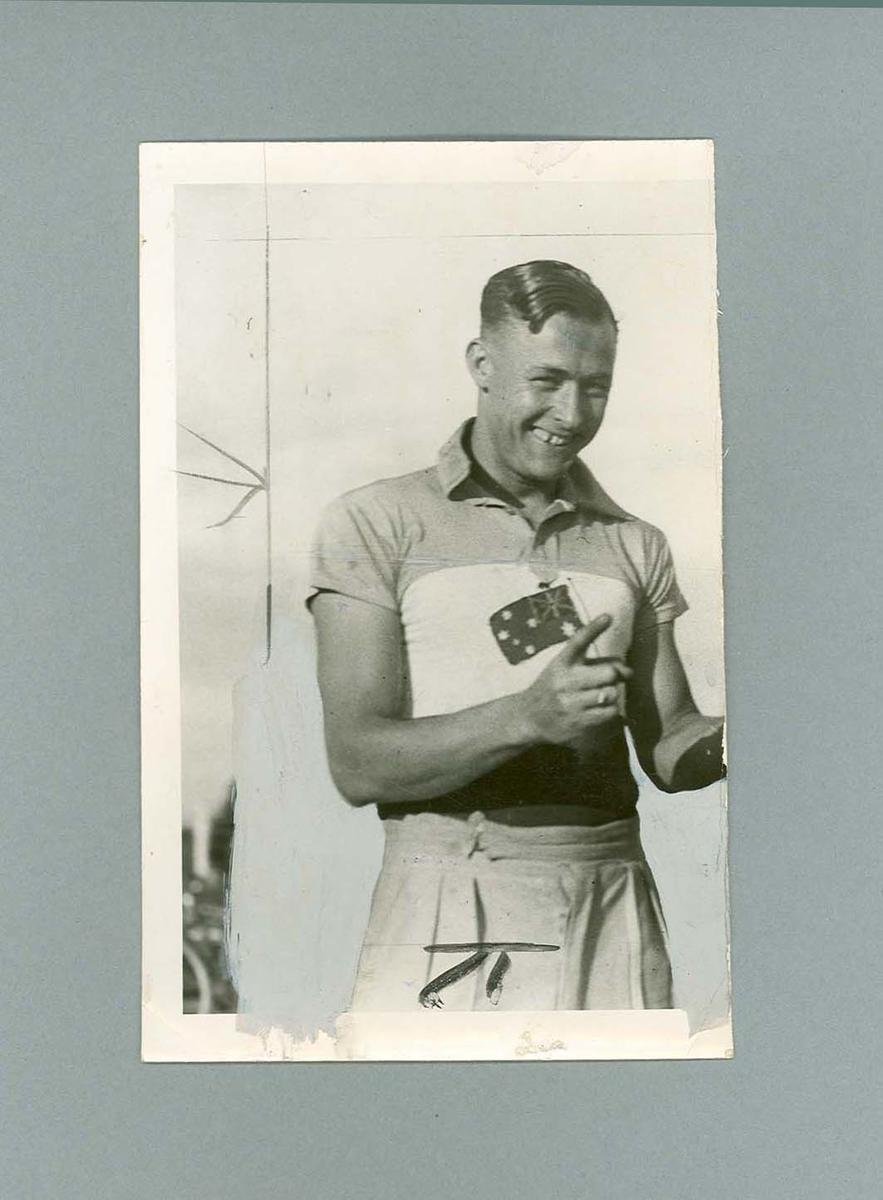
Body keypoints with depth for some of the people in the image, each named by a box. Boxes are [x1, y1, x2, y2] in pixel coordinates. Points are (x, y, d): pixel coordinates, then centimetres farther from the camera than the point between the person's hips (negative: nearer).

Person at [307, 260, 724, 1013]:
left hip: (611, 918, 4)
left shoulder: (634, 545, 11)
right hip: (446, 919, -3)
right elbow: (358, 766, -9)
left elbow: (667, 750, 10)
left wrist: (722, 739, -13)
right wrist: (527, 715, -24)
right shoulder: (374, 523, -1)